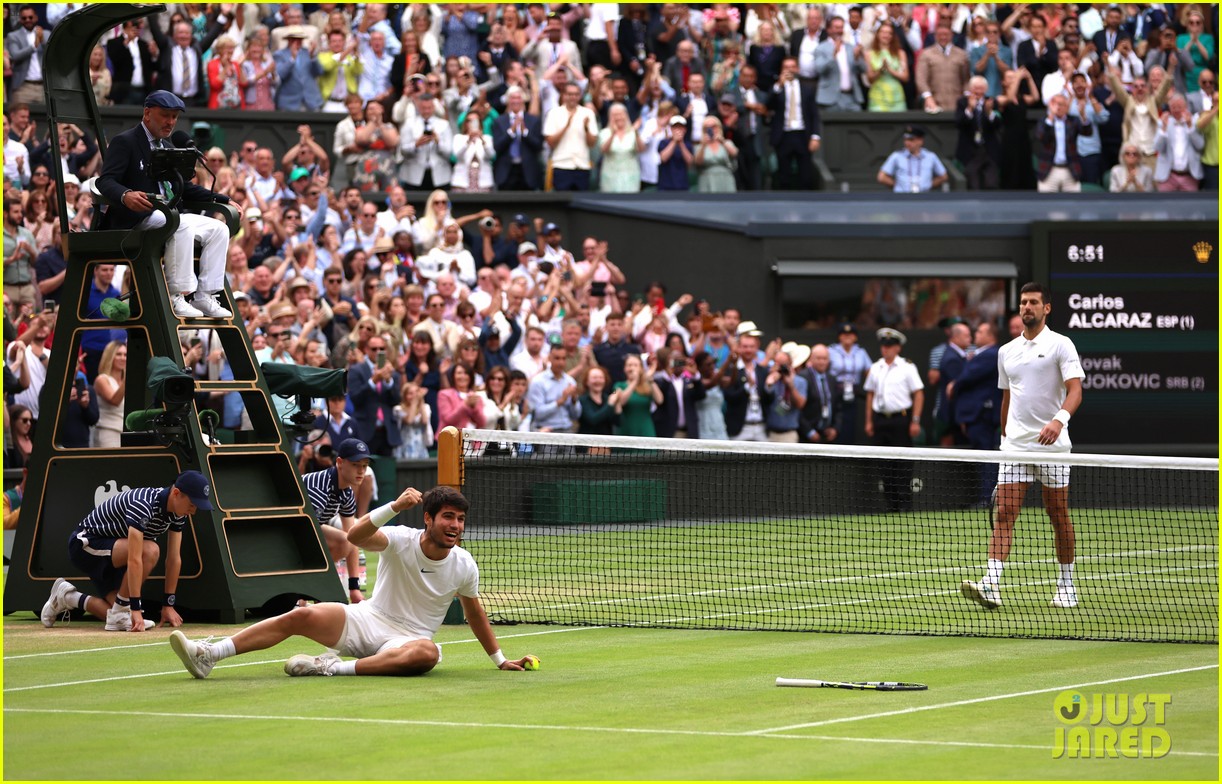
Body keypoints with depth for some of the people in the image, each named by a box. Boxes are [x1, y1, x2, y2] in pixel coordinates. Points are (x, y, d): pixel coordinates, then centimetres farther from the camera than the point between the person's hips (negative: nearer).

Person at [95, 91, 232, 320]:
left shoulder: (167, 148, 24)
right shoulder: (124, 142, -3)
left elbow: (186, 187, 27)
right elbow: (105, 181, -16)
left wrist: (223, 201, 16)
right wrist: (126, 196, -39)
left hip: (170, 214, 9)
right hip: (135, 218, -9)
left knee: (218, 229, -6)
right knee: (182, 226, -35)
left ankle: (205, 297, -12)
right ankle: (175, 297, -33)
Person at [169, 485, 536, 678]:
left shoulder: (464, 565, -1)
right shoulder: (402, 541, -7)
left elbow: (474, 612, 16)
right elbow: (355, 537, -25)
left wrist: (500, 659, 20)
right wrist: (395, 506, -38)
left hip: (407, 638, 0)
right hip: (367, 620, 0)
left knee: (427, 653, -39)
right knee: (302, 616, -21)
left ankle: (335, 667, -41)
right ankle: (208, 655, -27)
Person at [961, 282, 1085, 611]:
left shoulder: (1061, 345, -3)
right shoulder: (1007, 351, 15)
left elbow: (1075, 389, -13)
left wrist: (1059, 419, -31)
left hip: (1051, 445, -4)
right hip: (1015, 446, 4)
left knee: (1059, 516, 6)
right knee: (1004, 514, -9)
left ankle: (1067, 585, 19)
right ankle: (991, 586, -19)